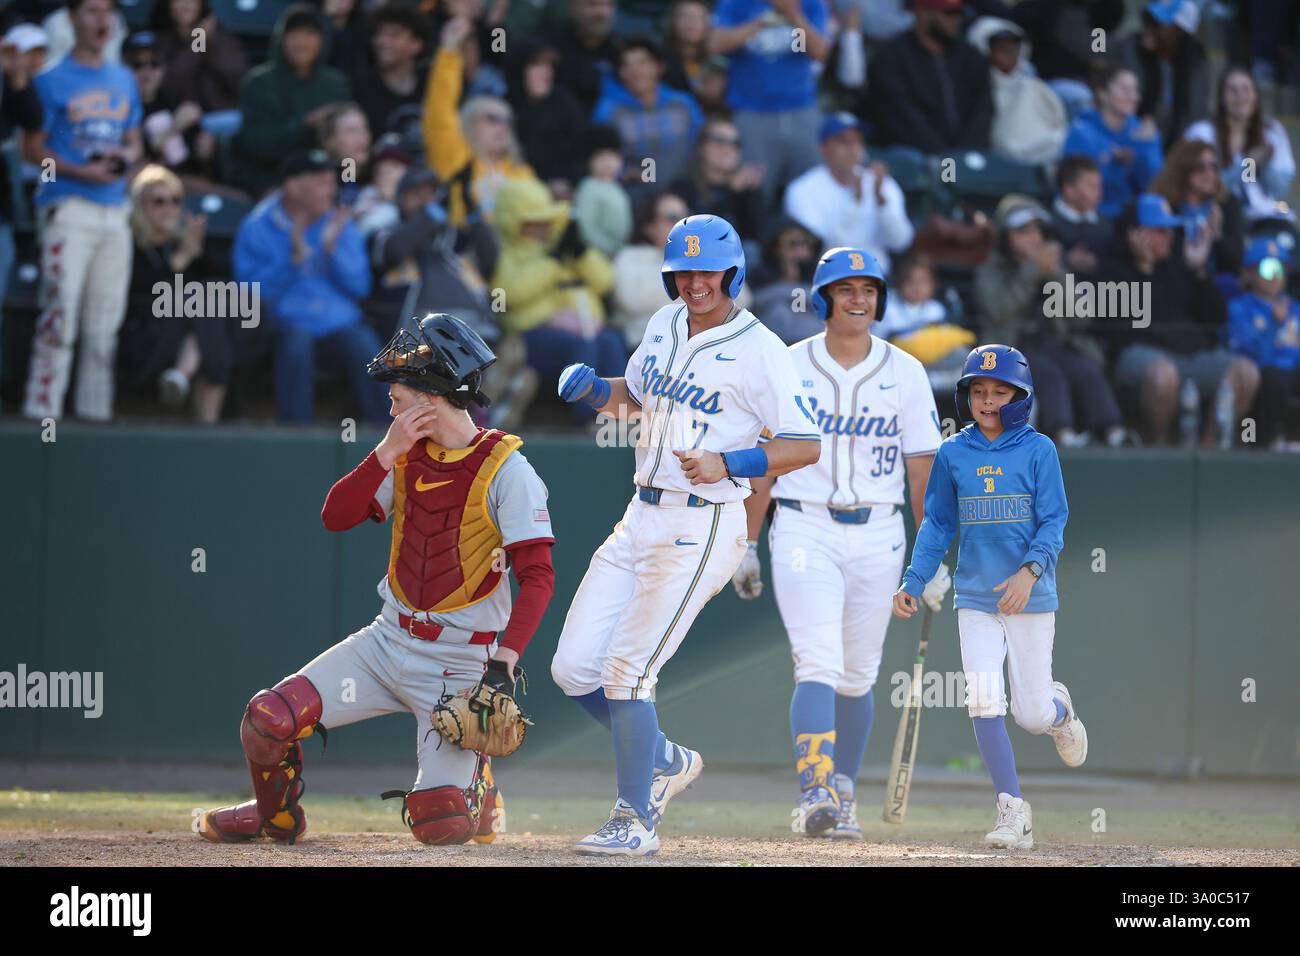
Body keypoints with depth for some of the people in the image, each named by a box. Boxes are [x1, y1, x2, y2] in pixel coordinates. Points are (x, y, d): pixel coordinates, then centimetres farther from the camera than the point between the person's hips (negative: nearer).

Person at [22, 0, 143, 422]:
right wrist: (80, 172, -17)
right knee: (60, 312, -13)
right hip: (68, 208, -6)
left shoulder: (124, 80, 16)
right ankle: (42, 411, -13)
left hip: (115, 209, 6)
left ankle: (96, 411, 13)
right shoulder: (51, 79, -2)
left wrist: (125, 157, 0)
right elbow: (33, 147, -5)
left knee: (105, 320, 7)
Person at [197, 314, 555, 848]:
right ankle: (277, 817, 20)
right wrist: (388, 451, -13)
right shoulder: (408, 458, 7)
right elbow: (336, 517, -1)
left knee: (439, 824, -17)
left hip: (460, 662, -5)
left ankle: (475, 788, 21)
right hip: (389, 640, 5)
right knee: (268, 720, -11)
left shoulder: (505, 470, -12)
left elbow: (538, 576, -17)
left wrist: (504, 662, -27)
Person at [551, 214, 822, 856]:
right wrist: (594, 389, 5)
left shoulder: (759, 350, -11)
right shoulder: (664, 326, 11)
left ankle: (635, 821, -4)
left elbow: (806, 445, -12)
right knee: (573, 669, 4)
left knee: (627, 671, -14)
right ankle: (663, 761, 25)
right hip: (643, 517, 8)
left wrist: (729, 464, -24)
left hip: (702, 527, -8)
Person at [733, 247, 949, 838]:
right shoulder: (788, 368, 1)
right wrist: (746, 546, 3)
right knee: (818, 664, -17)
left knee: (857, 677, 8)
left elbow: (922, 469, 4)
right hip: (805, 532, -2)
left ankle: (842, 796, 22)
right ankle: (814, 793, -27)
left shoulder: (905, 374, 3)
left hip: (877, 538, 2)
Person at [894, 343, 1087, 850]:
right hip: (976, 598, 2)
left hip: (1031, 598, -2)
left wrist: (1030, 570, -23)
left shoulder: (1038, 451, -3)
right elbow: (937, 525, 11)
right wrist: (913, 583, 0)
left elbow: (1054, 522, -6)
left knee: (1032, 715, -1)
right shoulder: (952, 454, 5)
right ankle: (1013, 812, -6)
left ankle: (1060, 708, 38)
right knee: (984, 703, -14)